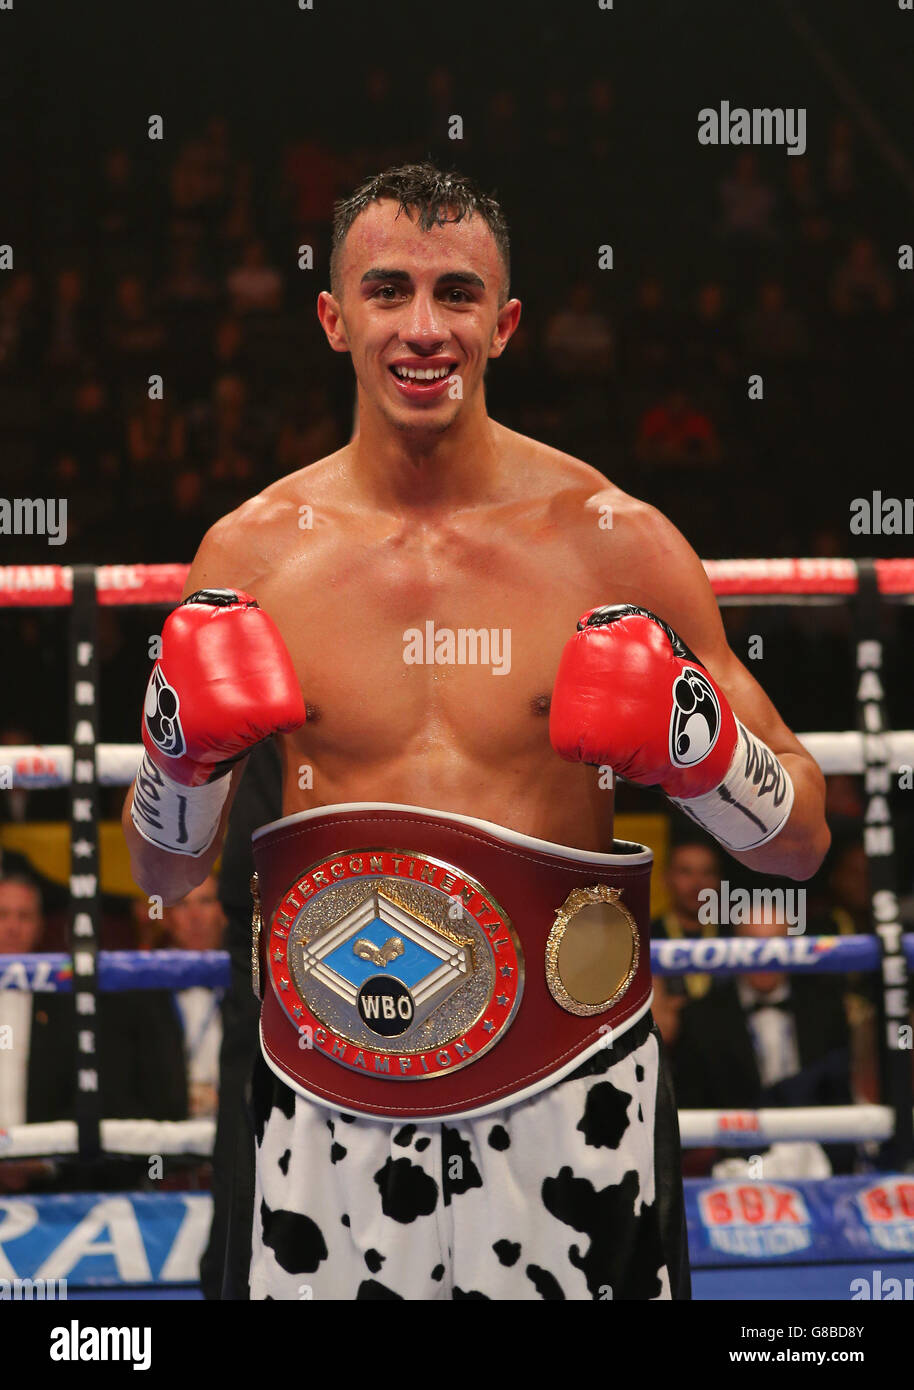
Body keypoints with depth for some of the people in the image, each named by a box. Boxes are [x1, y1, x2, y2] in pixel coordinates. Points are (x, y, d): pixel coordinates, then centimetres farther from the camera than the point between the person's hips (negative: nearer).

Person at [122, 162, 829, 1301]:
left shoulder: (612, 542, -4)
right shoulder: (249, 555, 0)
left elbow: (802, 842, 1)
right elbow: (161, 875, 10)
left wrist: (695, 746, -18)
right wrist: (186, 751, -9)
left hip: (567, 1103, -1)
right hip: (329, 1110, 1)